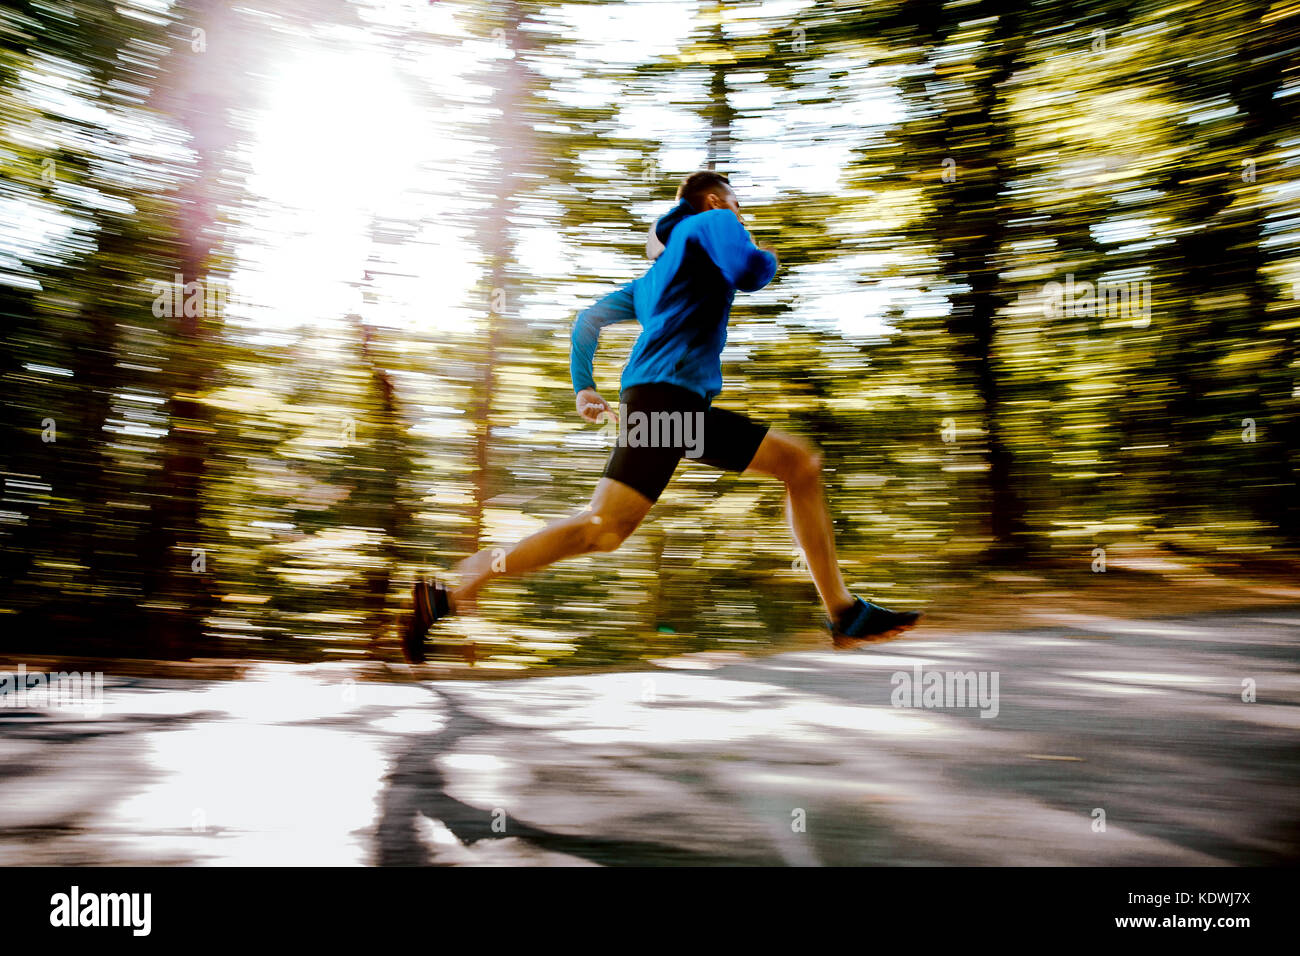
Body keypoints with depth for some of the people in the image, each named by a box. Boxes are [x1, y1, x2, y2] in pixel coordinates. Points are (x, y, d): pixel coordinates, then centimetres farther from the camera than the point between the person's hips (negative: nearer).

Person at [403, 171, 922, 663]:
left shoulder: (657, 272, 32)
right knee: (604, 527, -19)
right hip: (664, 391, -10)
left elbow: (589, 317, 29)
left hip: (689, 404, 10)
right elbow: (748, 273, -12)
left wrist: (583, 387, 23)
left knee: (801, 463, 10)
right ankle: (451, 594, -14)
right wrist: (768, 257, 11)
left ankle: (844, 615, 8)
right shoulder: (713, 222, 9)